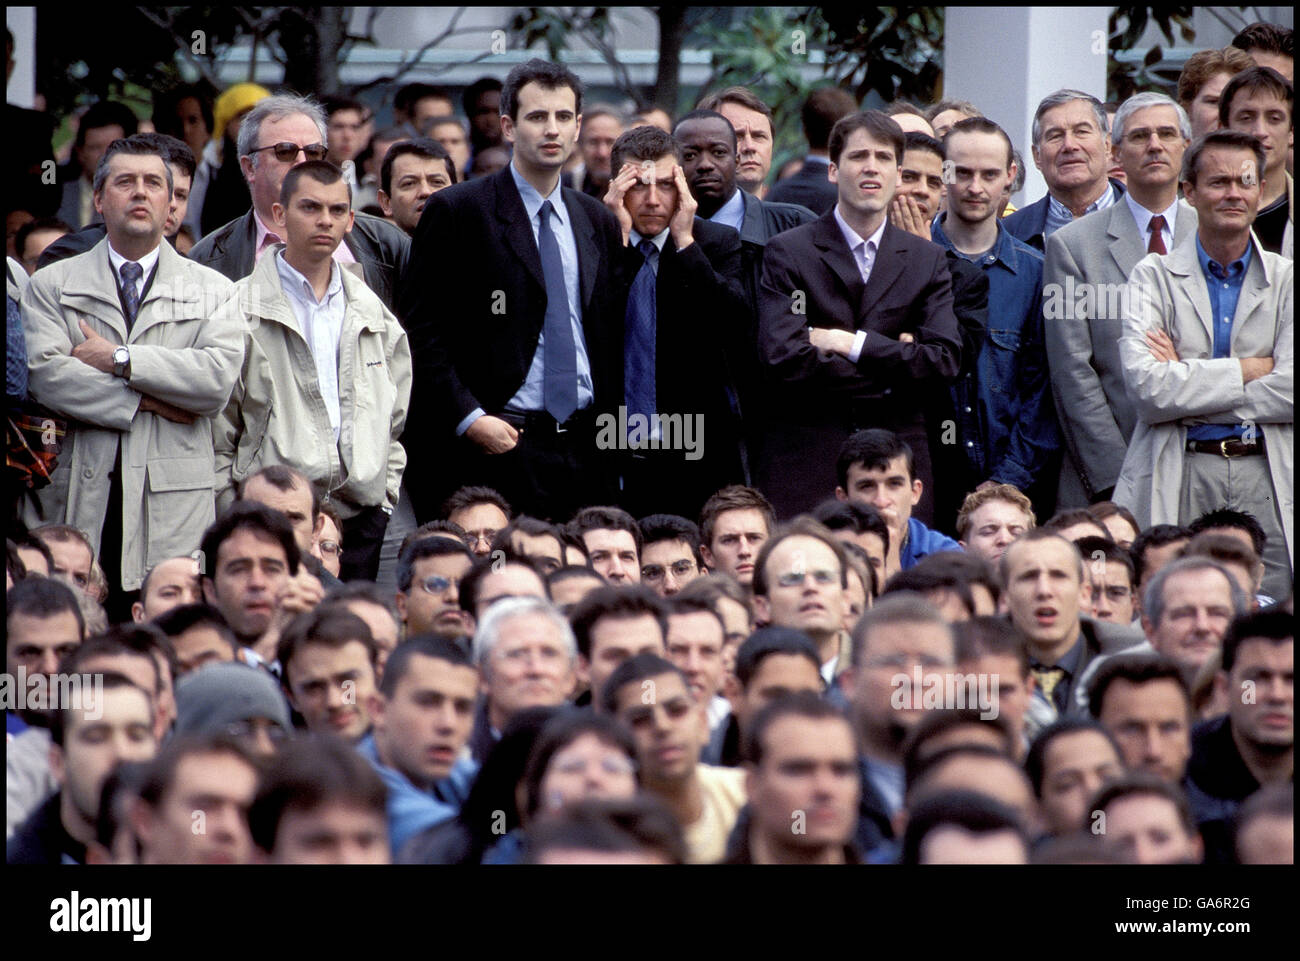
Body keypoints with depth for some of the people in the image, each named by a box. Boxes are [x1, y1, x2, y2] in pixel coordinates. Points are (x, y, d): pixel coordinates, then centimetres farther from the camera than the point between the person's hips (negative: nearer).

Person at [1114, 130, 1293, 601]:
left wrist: (1187, 383, -7)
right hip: (1178, 479, -1)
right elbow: (1146, 386, -9)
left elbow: (1289, 390, -5)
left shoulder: (1286, 281, 9)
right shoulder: (1154, 277, 6)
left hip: (1268, 478, 1)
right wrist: (1248, 369, -7)